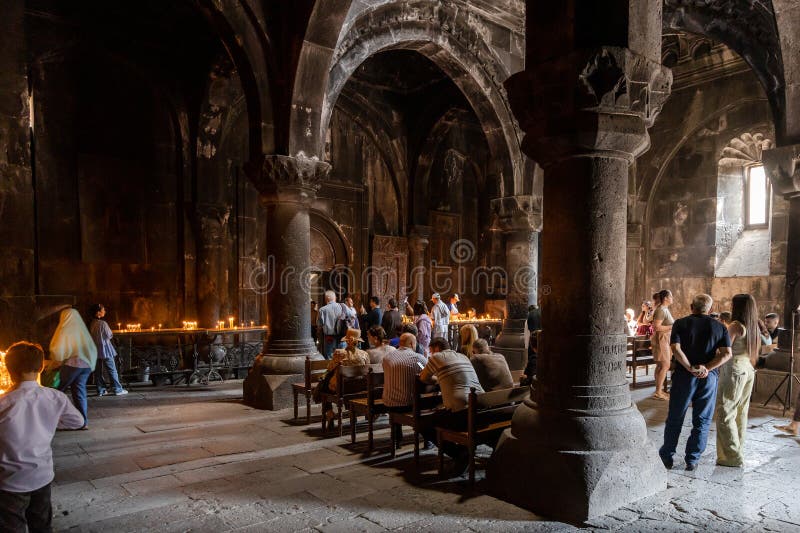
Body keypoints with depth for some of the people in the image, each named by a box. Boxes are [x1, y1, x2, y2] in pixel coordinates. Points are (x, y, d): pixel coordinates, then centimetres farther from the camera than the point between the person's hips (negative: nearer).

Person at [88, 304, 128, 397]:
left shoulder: (92, 324, 4)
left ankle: (101, 390, 13)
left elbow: (92, 336, 10)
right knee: (112, 370, 0)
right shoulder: (103, 323, -16)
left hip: (95, 350, 7)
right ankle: (118, 389, 3)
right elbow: (109, 335, -9)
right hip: (105, 349, -7)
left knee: (98, 371, 9)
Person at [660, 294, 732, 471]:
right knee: (702, 421, 11)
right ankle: (692, 460, 14)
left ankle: (667, 456, 18)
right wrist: (707, 368, -13)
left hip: (684, 376, -1)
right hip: (709, 377, 2)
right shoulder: (720, 327, 5)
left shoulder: (681, 323, -2)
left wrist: (691, 368, -15)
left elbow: (675, 349, -15)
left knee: (675, 418, 10)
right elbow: (726, 354, -6)